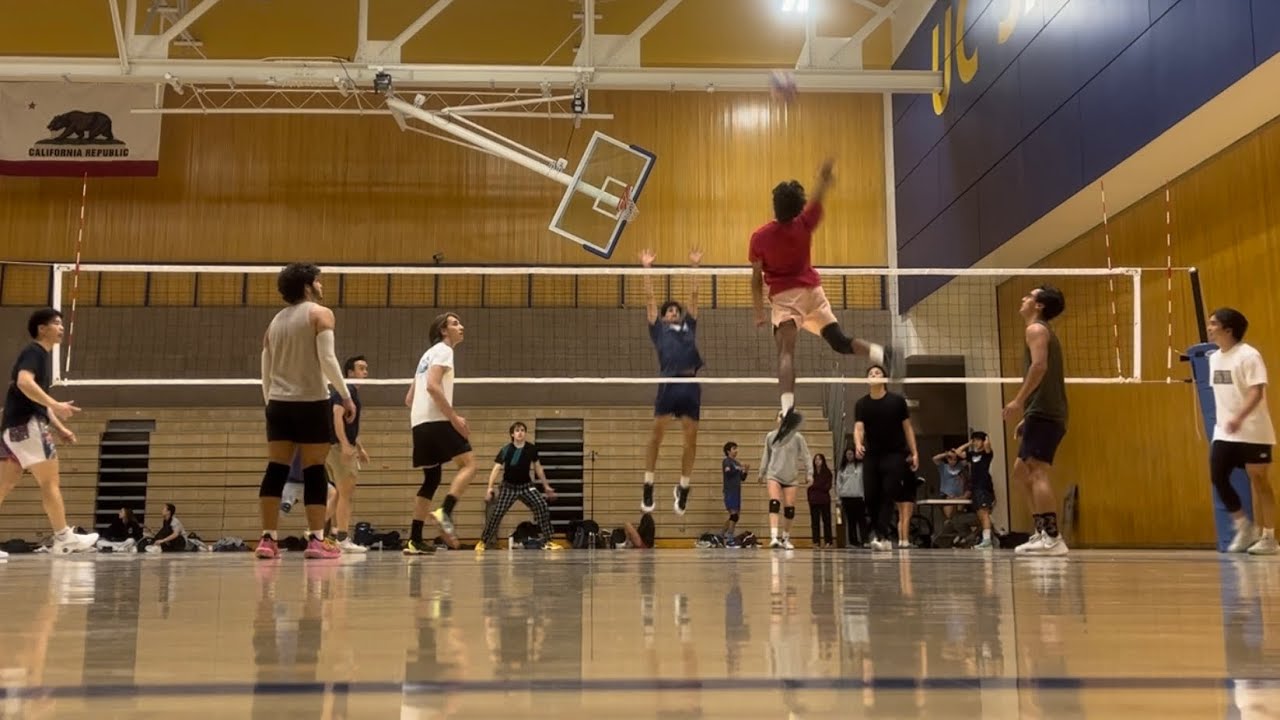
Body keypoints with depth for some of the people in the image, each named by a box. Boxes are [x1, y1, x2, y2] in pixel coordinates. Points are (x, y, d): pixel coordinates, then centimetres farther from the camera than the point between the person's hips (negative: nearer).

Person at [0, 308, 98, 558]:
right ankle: (64, 537, -6)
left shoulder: (43, 355, 24)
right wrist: (55, 405, -31)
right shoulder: (34, 351, -6)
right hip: (25, 423, -10)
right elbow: (24, 382, -26)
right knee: (50, 480, -7)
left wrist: (59, 428, 23)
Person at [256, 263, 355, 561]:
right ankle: (316, 540, -5)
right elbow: (327, 359, -13)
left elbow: (266, 369, 17)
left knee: (276, 470, 4)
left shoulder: (276, 321, 17)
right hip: (311, 403, -6)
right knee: (314, 470, -3)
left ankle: (268, 539, 2)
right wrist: (346, 396, -9)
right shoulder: (319, 313, -2)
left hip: (278, 403, 6)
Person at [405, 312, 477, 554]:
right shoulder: (443, 350, 0)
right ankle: (445, 512, -26)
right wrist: (454, 416, -17)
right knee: (468, 463, -10)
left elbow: (409, 399, 26)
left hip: (419, 423, 9)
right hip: (436, 420, -9)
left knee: (432, 478, 8)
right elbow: (433, 386, -17)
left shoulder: (428, 354, 27)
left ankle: (414, 540, 2)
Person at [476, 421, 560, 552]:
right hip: (508, 487, -2)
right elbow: (496, 469, -18)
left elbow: (538, 468, 8)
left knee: (542, 506, -17)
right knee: (497, 513, -10)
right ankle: (483, 542, 9)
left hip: (526, 486, 2)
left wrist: (546, 486, 11)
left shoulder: (531, 448, -6)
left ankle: (547, 541, -9)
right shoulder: (506, 450, -15)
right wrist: (490, 488, -28)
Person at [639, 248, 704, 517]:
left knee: (691, 439, 3)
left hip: (691, 385, 3)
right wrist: (647, 268, 16)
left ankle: (683, 488, 16)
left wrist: (694, 266, 25)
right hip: (669, 384, -3)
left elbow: (693, 295, 25)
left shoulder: (689, 325, 24)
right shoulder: (658, 328, 18)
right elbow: (649, 298, 17)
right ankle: (648, 487, 1)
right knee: (656, 434, -7)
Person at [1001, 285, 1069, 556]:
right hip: (1047, 413, 10)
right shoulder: (1044, 332, 27)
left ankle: (1052, 538, -21)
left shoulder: (1036, 329, -3)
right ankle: (1043, 530, 13)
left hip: (1043, 413, -10)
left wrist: (1019, 401, -24)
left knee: (1037, 471, -15)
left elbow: (1040, 365, -20)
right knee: (1021, 470, 14)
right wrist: (1028, 416, 26)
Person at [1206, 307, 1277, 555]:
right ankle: (1243, 525, 16)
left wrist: (1239, 418, -34)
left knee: (1258, 481, 0)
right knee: (1218, 478, -1)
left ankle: (1268, 538, 9)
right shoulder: (1214, 358, 10)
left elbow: (1257, 392, -21)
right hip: (1224, 432, 7)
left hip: (1252, 431, -7)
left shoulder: (1249, 355, -14)